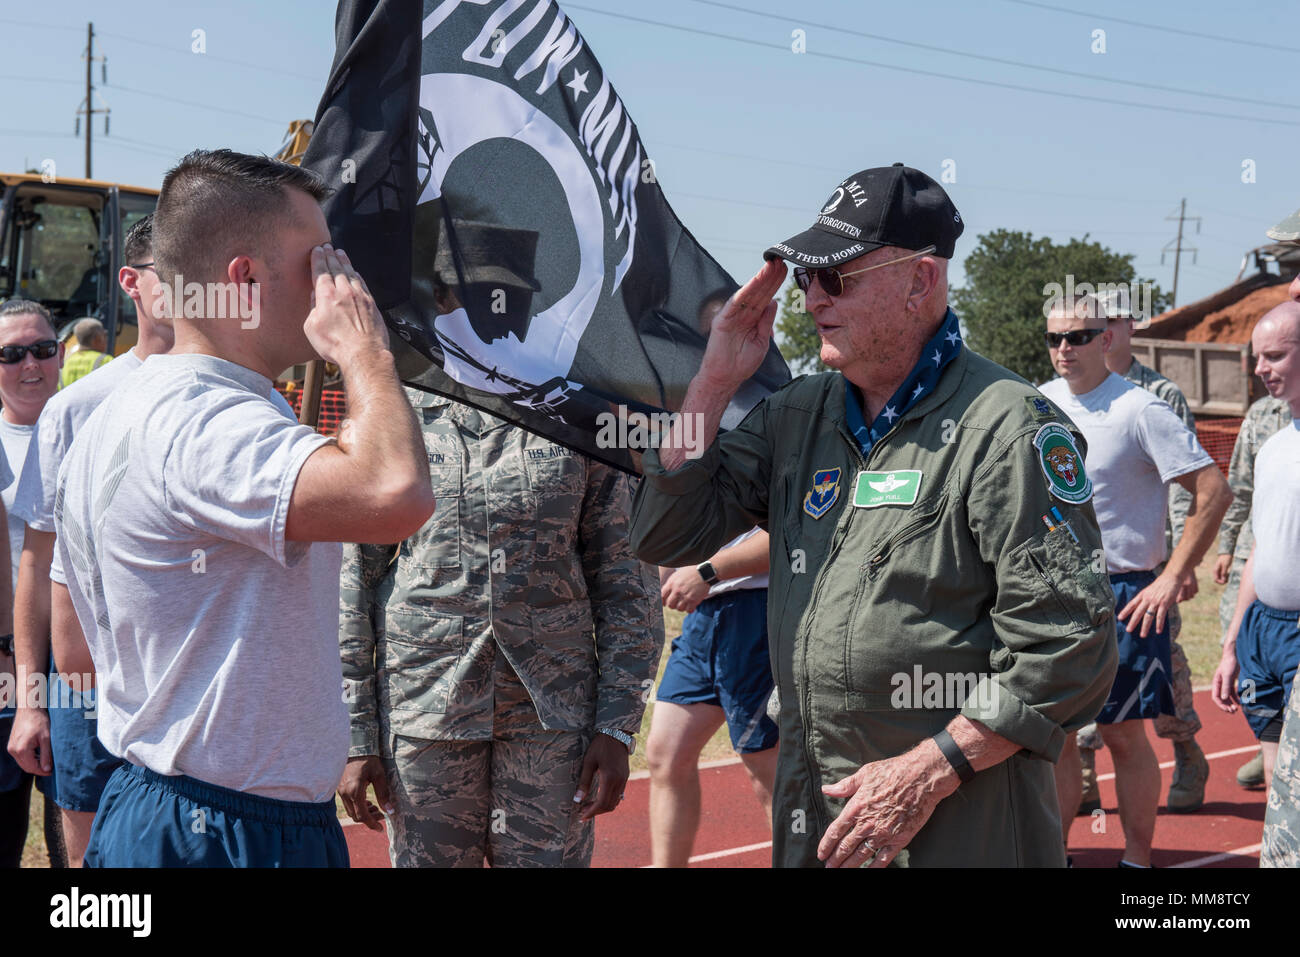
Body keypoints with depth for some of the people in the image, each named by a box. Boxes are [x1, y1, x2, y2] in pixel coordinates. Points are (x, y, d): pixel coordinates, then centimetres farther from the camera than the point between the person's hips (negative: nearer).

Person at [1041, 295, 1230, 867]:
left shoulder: (1139, 409, -11)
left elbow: (1213, 491, -13)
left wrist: (1171, 579, -15)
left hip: (1122, 598, -5)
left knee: (1124, 735, 1)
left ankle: (1138, 859, 13)